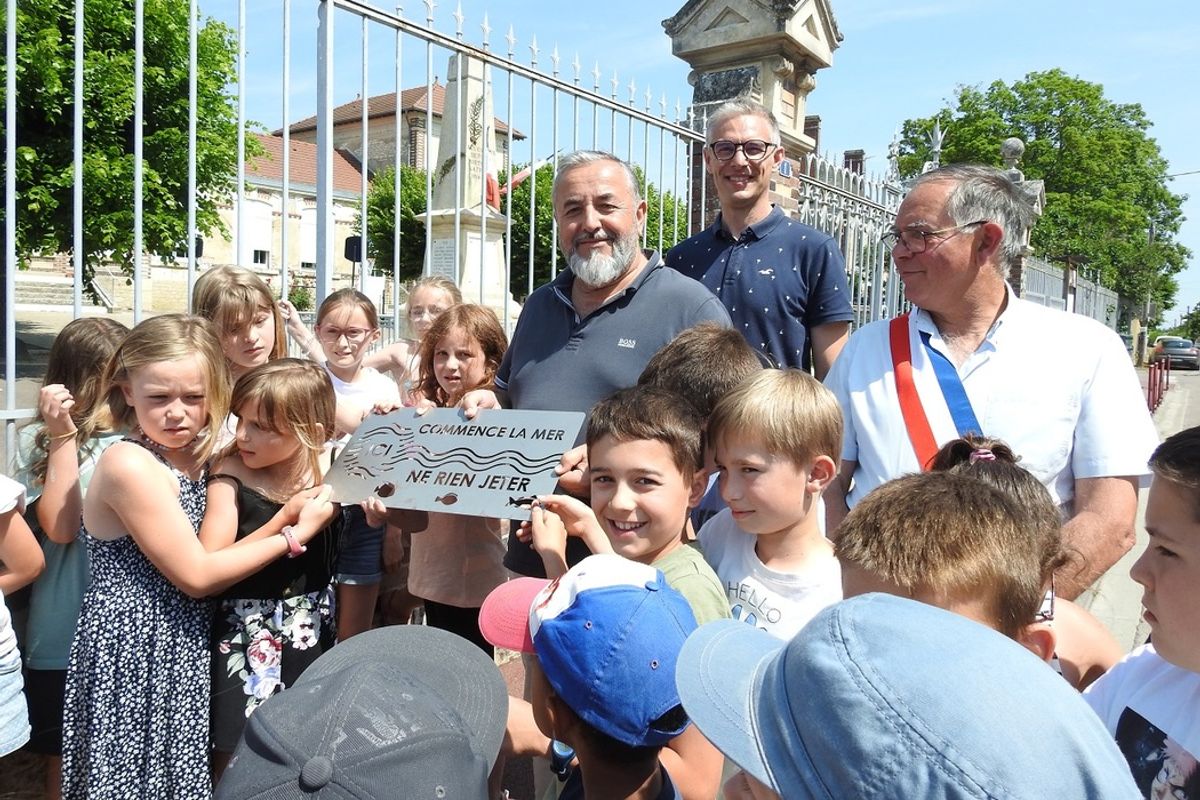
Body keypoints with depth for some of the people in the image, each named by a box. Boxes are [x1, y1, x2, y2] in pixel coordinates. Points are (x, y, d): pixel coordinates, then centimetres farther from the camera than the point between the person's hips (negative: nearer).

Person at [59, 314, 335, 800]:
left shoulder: (194, 457, 4)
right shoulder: (130, 463, -20)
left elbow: (214, 555, 4)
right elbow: (196, 575, -20)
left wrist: (283, 515, -9)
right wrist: (294, 535, -15)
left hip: (179, 643, 8)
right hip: (133, 650, -8)